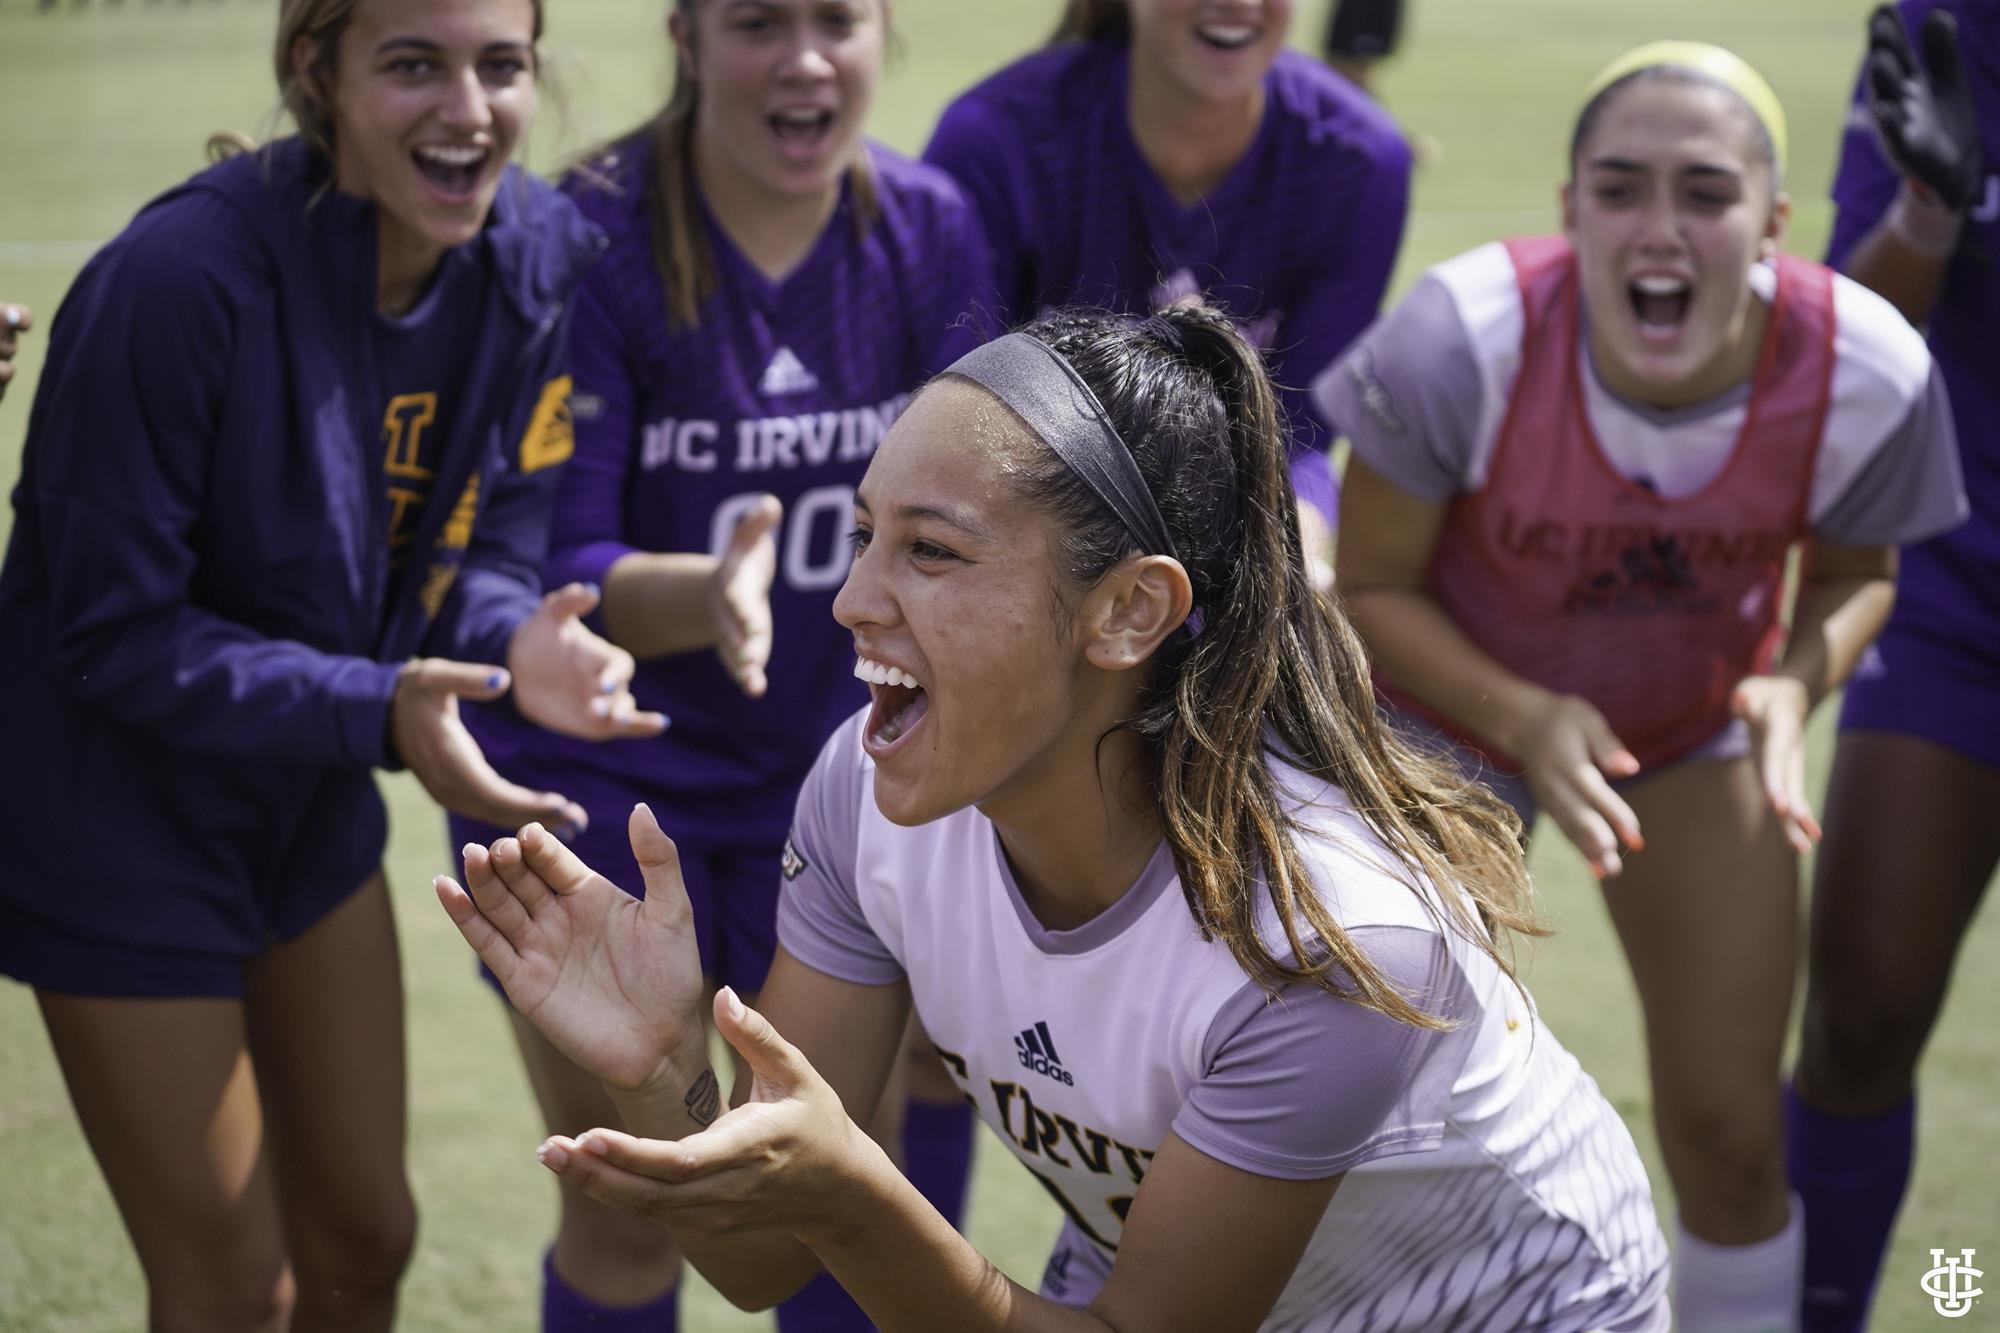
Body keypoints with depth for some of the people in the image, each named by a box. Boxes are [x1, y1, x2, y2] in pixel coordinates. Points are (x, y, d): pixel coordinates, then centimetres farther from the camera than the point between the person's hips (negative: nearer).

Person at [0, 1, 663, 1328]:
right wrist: (376, 709, -36)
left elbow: (479, 541, -1)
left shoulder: (541, 254, -11)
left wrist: (517, 635, -24)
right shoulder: (179, 276, -30)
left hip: (310, 804, 6)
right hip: (122, 820, -6)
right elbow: (114, 632, -24)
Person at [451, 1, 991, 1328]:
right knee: (629, 1212, 5)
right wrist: (706, 593, -40)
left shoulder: (928, 227, -6)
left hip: (810, 763, 4)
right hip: (591, 771, -4)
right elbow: (547, 565, -20)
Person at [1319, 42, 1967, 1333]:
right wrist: (1527, 719, -34)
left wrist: (1796, 685, -25)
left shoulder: (1867, 373, -26)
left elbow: (1854, 569, -4)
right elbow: (1371, 589, -19)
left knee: (1730, 1134, 4)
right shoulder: (1466, 337, -33)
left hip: (1698, 732, 2)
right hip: (1454, 709, -2)